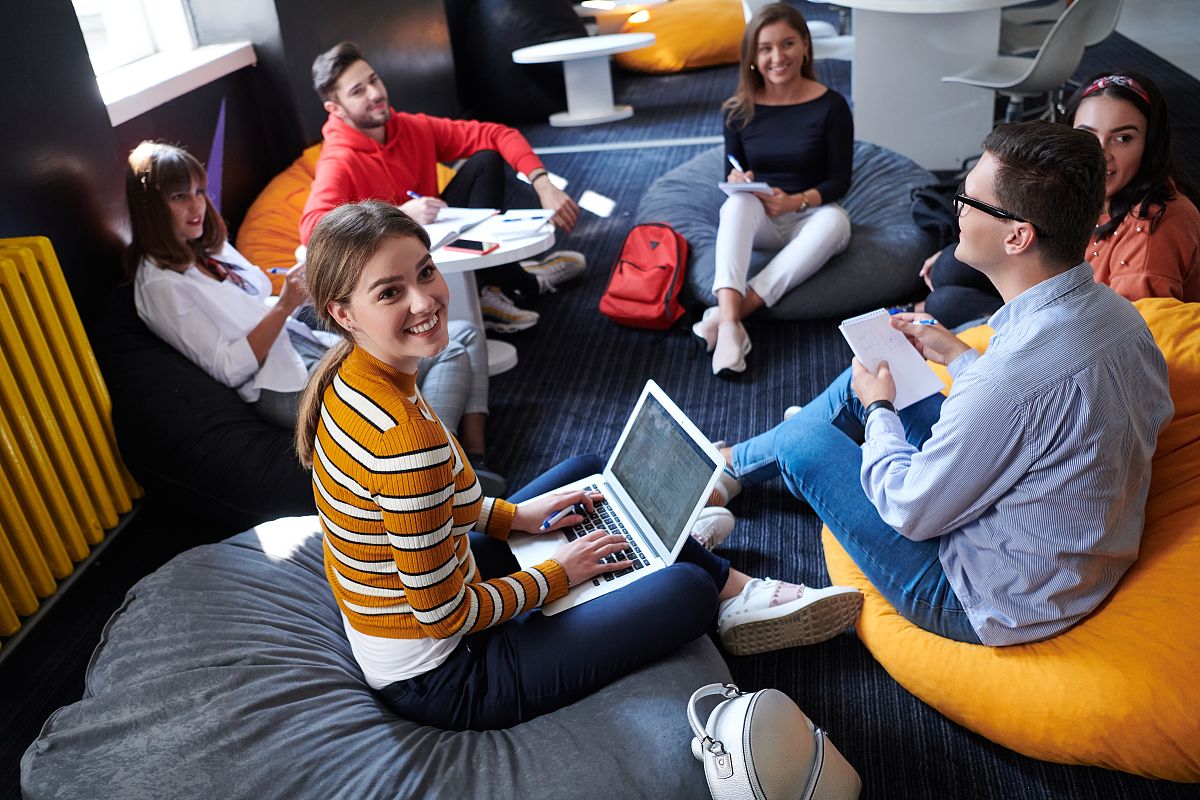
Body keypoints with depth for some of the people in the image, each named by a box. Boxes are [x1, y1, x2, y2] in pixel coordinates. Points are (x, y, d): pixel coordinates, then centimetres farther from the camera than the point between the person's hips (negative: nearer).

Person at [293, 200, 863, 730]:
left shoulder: (349, 376, -7)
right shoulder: (407, 436, -36)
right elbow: (444, 616, -26)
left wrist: (513, 516, 8)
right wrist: (556, 575, -11)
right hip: (437, 679, -9)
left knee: (588, 469, 17)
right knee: (690, 589, -8)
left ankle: (730, 586, 29)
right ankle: (728, 596, 31)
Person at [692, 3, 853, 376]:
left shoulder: (830, 106, -7)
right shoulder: (739, 110, -2)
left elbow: (839, 180, -6)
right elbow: (733, 176, 5)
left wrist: (796, 201, -24)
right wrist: (736, 179, -20)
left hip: (808, 217, -1)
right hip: (757, 219, 1)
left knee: (835, 220, -35)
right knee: (738, 202, -33)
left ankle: (729, 313, -43)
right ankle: (729, 322, -51)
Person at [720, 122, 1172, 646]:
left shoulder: (1019, 370, -38)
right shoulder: (1111, 308, -9)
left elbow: (912, 513, -24)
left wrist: (879, 408, -7)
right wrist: (956, 354, 11)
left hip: (996, 608, -8)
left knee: (802, 442, 3)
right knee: (864, 378, 14)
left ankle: (730, 465, 40)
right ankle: (738, 460, 39)